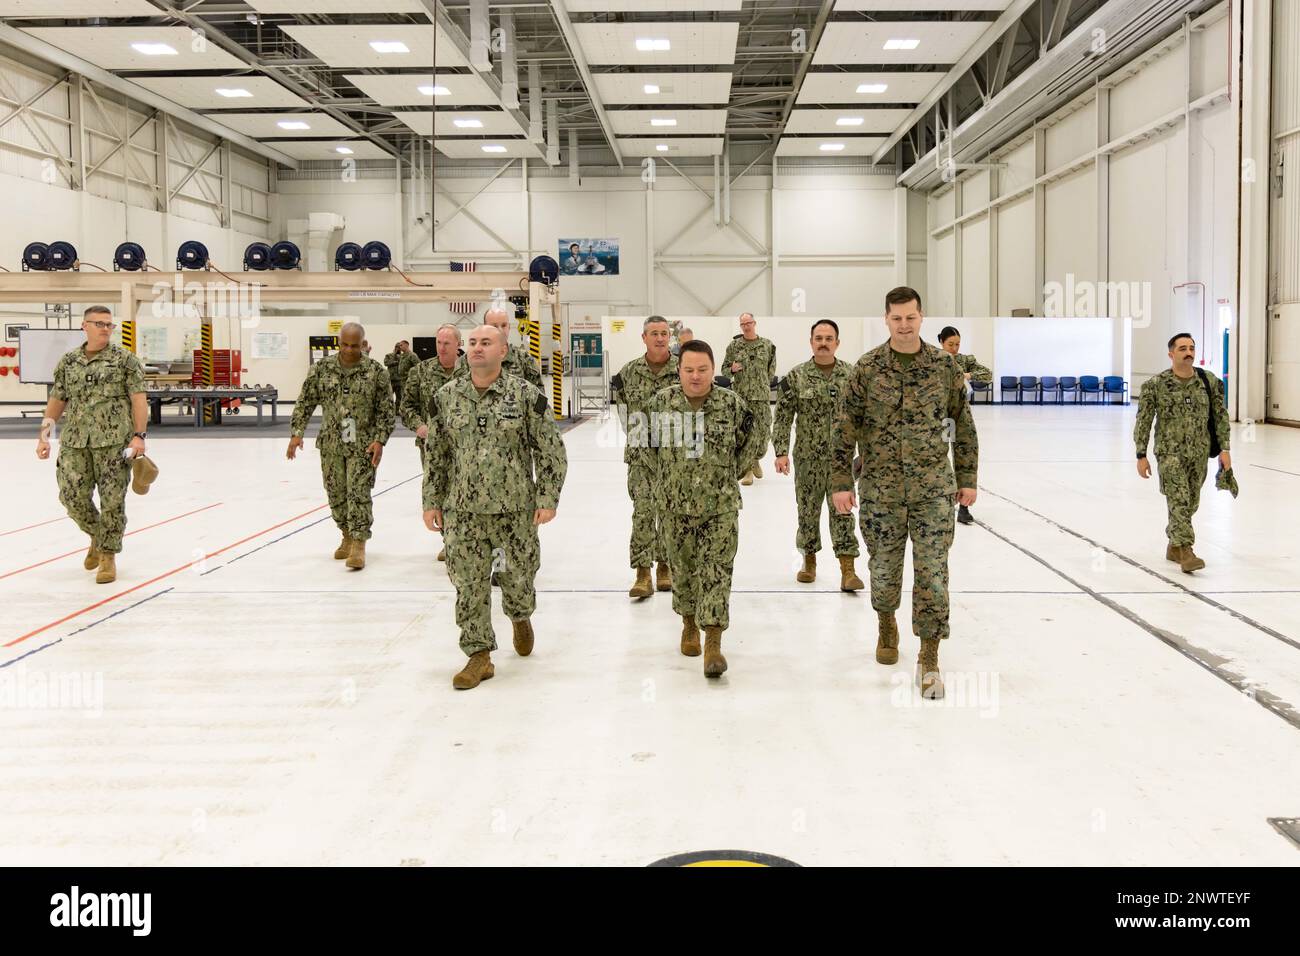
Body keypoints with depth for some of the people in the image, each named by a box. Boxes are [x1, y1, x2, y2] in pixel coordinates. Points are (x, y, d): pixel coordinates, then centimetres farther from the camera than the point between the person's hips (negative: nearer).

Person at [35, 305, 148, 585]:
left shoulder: (124, 359, 2)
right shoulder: (68, 361, 12)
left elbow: (138, 398, -3)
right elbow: (57, 401, 16)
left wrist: (139, 435, -11)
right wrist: (44, 436, 11)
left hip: (114, 440, -3)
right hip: (74, 441, 3)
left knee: (112, 500, -2)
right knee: (72, 496, 0)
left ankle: (108, 555, 12)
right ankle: (97, 536, 28)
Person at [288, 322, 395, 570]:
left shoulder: (376, 371, -6)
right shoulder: (322, 368, 0)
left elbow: (386, 410, -3)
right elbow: (305, 402, 4)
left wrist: (380, 440, -11)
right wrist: (296, 433, -4)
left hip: (362, 445, -3)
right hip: (331, 444, 3)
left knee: (359, 492, -9)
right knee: (336, 493, 10)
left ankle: (359, 544, -3)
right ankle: (347, 536, 28)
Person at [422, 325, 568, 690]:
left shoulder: (526, 394, -5)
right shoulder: (446, 396, 4)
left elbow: (551, 450, -3)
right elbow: (436, 454, 10)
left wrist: (548, 499, -8)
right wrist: (432, 502, 8)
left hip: (516, 508, -2)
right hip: (463, 510, 2)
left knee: (519, 575, 10)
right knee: (469, 585, 3)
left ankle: (520, 617, 44)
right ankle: (479, 657, 16)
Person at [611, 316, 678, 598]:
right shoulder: (629, 372, 2)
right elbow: (620, 400, 18)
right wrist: (630, 428, 11)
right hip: (641, 453, 0)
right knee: (643, 510, -10)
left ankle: (664, 567, 24)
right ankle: (643, 574, -10)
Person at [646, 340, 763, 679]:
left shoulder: (732, 404, -7)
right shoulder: (662, 402, -4)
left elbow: (751, 442, 9)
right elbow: (645, 441, 11)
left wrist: (729, 475, 7)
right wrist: (662, 477, 10)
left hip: (721, 506, -2)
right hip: (676, 505, 2)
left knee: (715, 571, -6)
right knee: (682, 568, 15)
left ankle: (713, 642, -5)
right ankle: (689, 623, 38)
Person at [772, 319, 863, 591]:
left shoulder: (851, 374, 1)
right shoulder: (796, 377, -2)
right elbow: (783, 417, -3)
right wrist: (781, 452, -10)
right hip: (807, 457, 0)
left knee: (842, 511, -2)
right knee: (807, 510, 10)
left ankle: (847, 569, -1)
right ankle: (809, 560, 29)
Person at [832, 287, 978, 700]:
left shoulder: (945, 366, 1)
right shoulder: (867, 368, -2)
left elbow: (963, 425, 8)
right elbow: (845, 429, -1)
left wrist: (967, 479, 8)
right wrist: (841, 483, -4)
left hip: (933, 488, 0)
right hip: (880, 489, 0)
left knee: (933, 573, -4)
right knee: (884, 569, 10)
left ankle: (928, 659, 5)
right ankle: (887, 626, 39)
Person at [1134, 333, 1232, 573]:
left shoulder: (1209, 381, 2)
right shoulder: (1156, 385, -7)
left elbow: (1220, 416, 7)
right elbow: (1143, 421, -3)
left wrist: (1224, 448, 2)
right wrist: (1141, 455, -5)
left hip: (1199, 454, 4)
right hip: (1170, 453, -4)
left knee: (1190, 503, 12)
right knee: (1179, 501, -11)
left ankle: (1174, 546, 29)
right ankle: (1185, 552, -11)